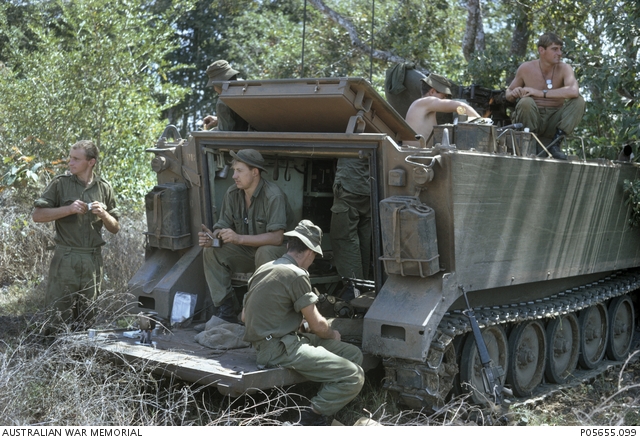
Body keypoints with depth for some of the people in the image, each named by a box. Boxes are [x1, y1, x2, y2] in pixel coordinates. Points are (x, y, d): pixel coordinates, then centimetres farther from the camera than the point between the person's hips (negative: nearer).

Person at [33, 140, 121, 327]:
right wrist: (68, 209, -14)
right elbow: (37, 215, -3)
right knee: (58, 314, -1)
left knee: (86, 319, 11)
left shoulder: (104, 188, 8)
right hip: (66, 258, -2)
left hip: (93, 260, 2)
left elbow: (115, 228, 12)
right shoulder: (60, 183, 1)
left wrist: (103, 214, -8)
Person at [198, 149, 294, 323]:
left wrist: (239, 238, -38)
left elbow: (277, 237, -31)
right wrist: (212, 237, -24)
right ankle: (226, 307, -12)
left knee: (265, 253, -39)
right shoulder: (233, 193, -3)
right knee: (210, 251, -15)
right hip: (246, 251, 6)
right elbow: (223, 225, 1)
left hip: (276, 251, -6)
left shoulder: (273, 196, -24)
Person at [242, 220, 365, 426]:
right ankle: (310, 417, -6)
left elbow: (245, 316, 21)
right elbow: (317, 325, -7)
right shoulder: (296, 274, -12)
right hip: (279, 349, -10)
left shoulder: (264, 269, 15)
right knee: (354, 377, -17)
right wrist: (332, 334, 14)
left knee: (354, 354, 7)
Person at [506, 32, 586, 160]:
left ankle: (555, 143, -18)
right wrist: (513, 94, -18)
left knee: (579, 101, -20)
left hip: (553, 122, 1)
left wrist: (541, 93, -30)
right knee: (525, 102, -31)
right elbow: (508, 92, 9)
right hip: (532, 120, -1)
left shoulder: (564, 68, -8)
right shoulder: (526, 68, -5)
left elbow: (574, 91, -28)